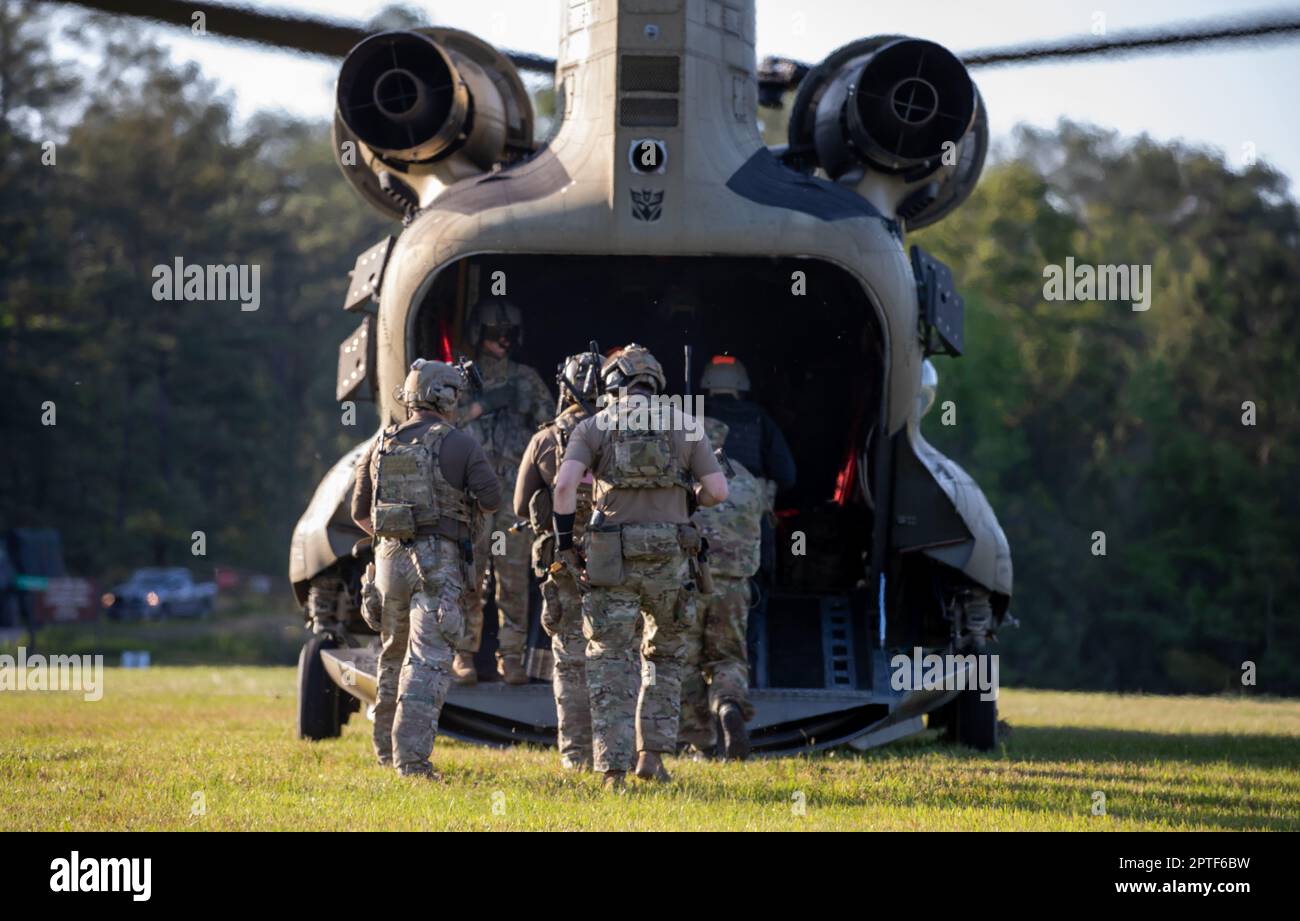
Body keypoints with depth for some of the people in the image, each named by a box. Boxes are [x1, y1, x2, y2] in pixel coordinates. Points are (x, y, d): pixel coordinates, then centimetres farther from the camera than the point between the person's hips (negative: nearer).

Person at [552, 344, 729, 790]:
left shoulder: (595, 426, 3)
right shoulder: (684, 425, 7)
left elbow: (565, 482, -12)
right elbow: (717, 490, 1)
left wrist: (564, 539, -2)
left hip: (611, 558, -2)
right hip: (668, 557, 2)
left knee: (610, 662, 4)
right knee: (665, 657, 21)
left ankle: (612, 767, -4)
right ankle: (652, 754, 12)